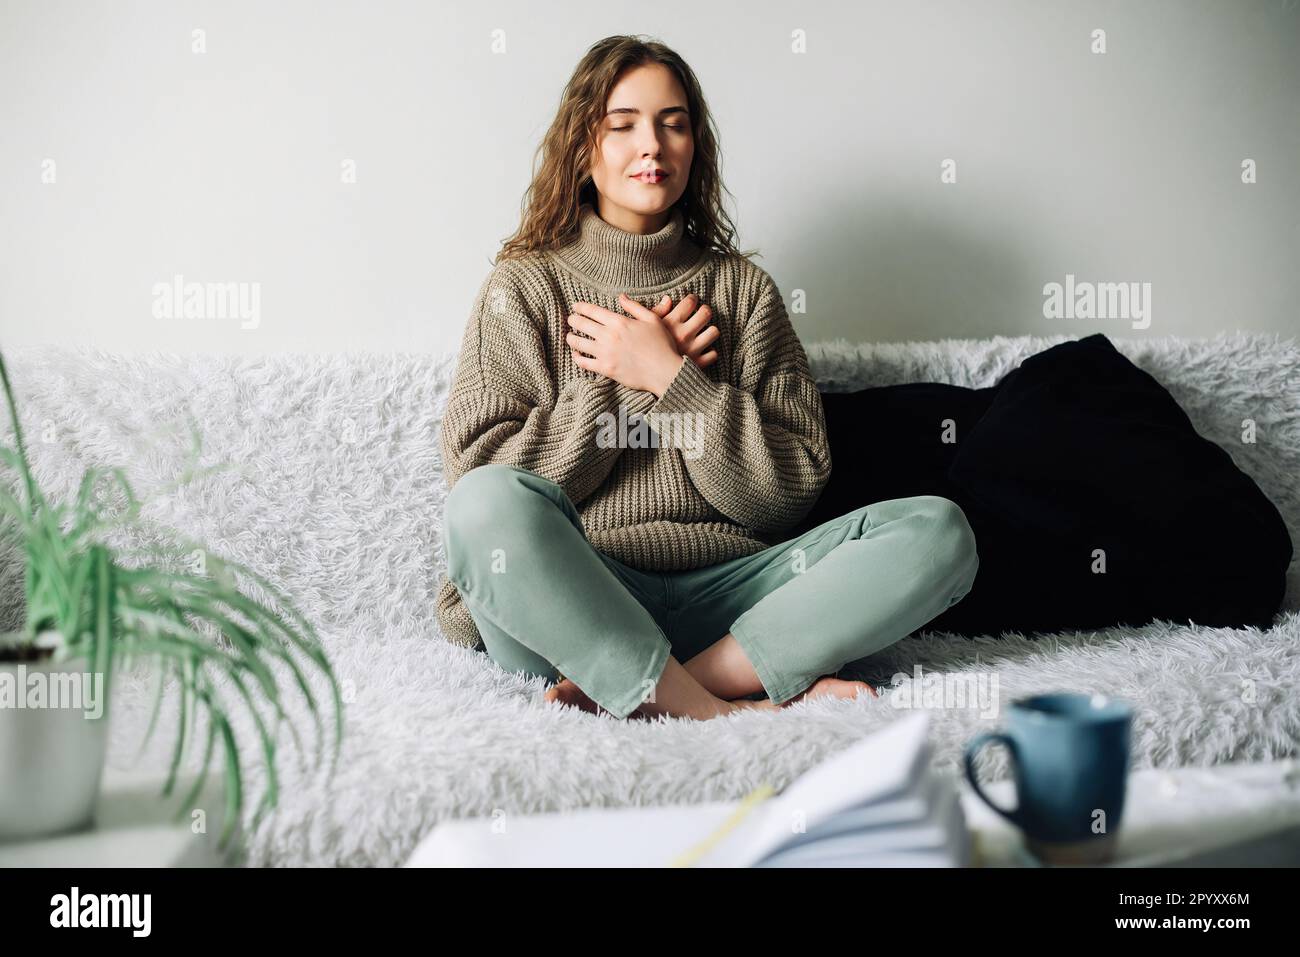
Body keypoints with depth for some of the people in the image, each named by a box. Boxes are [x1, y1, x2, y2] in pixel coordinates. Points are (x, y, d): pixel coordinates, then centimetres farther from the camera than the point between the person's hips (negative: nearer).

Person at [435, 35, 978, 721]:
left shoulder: (741, 288, 14)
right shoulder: (523, 287, 8)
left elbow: (792, 490, 4)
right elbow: (475, 473, -4)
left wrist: (670, 376, -5)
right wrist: (620, 383, -6)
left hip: (717, 598, 3)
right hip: (573, 604, -2)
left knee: (939, 529, -18)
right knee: (490, 503, -34)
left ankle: (640, 693, -26)